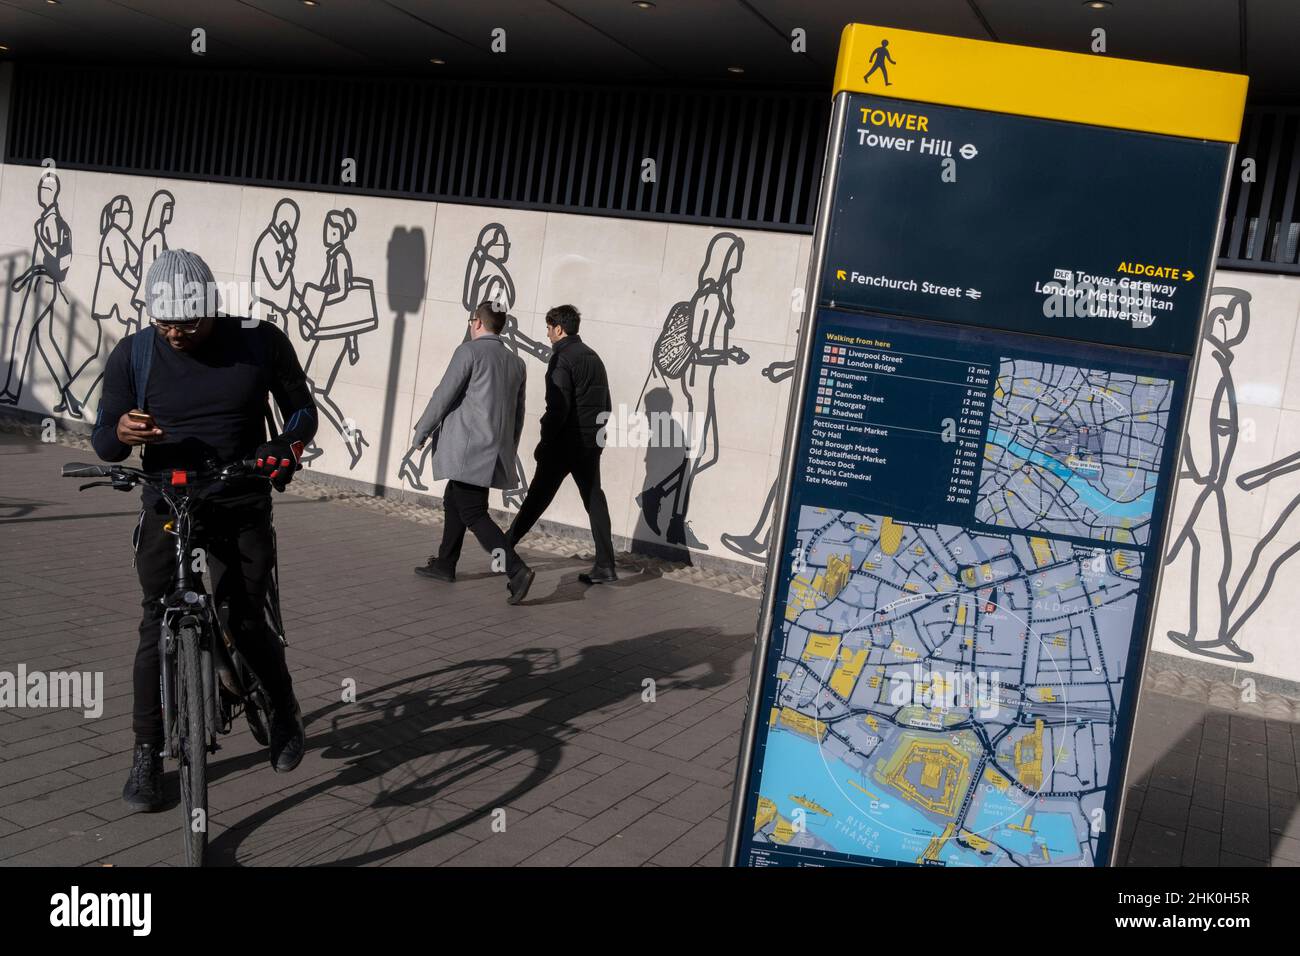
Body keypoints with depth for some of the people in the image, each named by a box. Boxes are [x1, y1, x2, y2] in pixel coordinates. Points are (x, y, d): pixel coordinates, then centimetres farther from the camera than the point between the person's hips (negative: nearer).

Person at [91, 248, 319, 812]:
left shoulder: (261, 343, -5)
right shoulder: (133, 355, -4)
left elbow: (302, 409, 5)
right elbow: (102, 442, 1)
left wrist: (289, 445, -17)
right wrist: (121, 432, -23)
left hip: (243, 511, -1)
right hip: (165, 511, 1)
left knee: (247, 623, 1)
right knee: (158, 629, -1)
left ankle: (285, 711, 30)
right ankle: (147, 755, 15)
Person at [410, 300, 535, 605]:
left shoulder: (469, 351, -9)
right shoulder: (516, 363, 12)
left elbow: (443, 396, -10)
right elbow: (517, 414, 17)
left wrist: (421, 433, 0)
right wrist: (508, 451, 26)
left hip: (468, 448, -8)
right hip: (495, 451, 8)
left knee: (474, 514, -6)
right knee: (453, 502, 23)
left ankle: (516, 570, -17)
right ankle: (445, 564, 33)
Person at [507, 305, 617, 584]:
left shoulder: (561, 358, -11)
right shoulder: (594, 357, 14)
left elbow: (558, 407, -18)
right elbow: (605, 404, 17)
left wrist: (544, 443, -11)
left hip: (564, 444, -7)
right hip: (590, 444, 7)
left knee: (538, 495, 5)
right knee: (594, 499, 6)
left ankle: (506, 545, 20)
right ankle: (604, 566, 3)